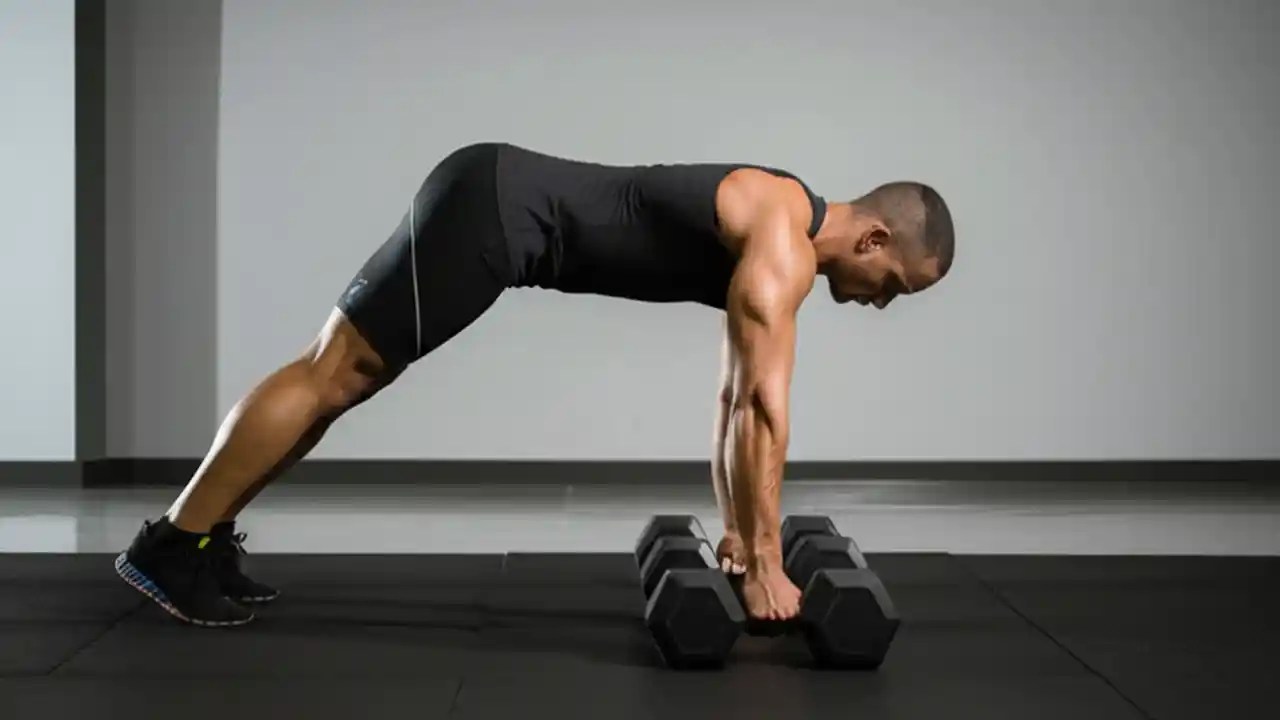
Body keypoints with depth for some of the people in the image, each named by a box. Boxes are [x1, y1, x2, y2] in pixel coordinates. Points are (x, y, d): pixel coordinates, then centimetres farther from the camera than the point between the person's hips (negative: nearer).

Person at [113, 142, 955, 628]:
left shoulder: (772, 244, 14)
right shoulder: (784, 240, -16)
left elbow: (738, 398, 19)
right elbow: (765, 405, -22)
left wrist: (737, 529, 18)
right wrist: (765, 564, -19)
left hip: (502, 207, 9)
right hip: (496, 208, -9)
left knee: (344, 377, 11)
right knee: (332, 372, -6)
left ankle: (205, 535, 18)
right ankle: (172, 543, 0)